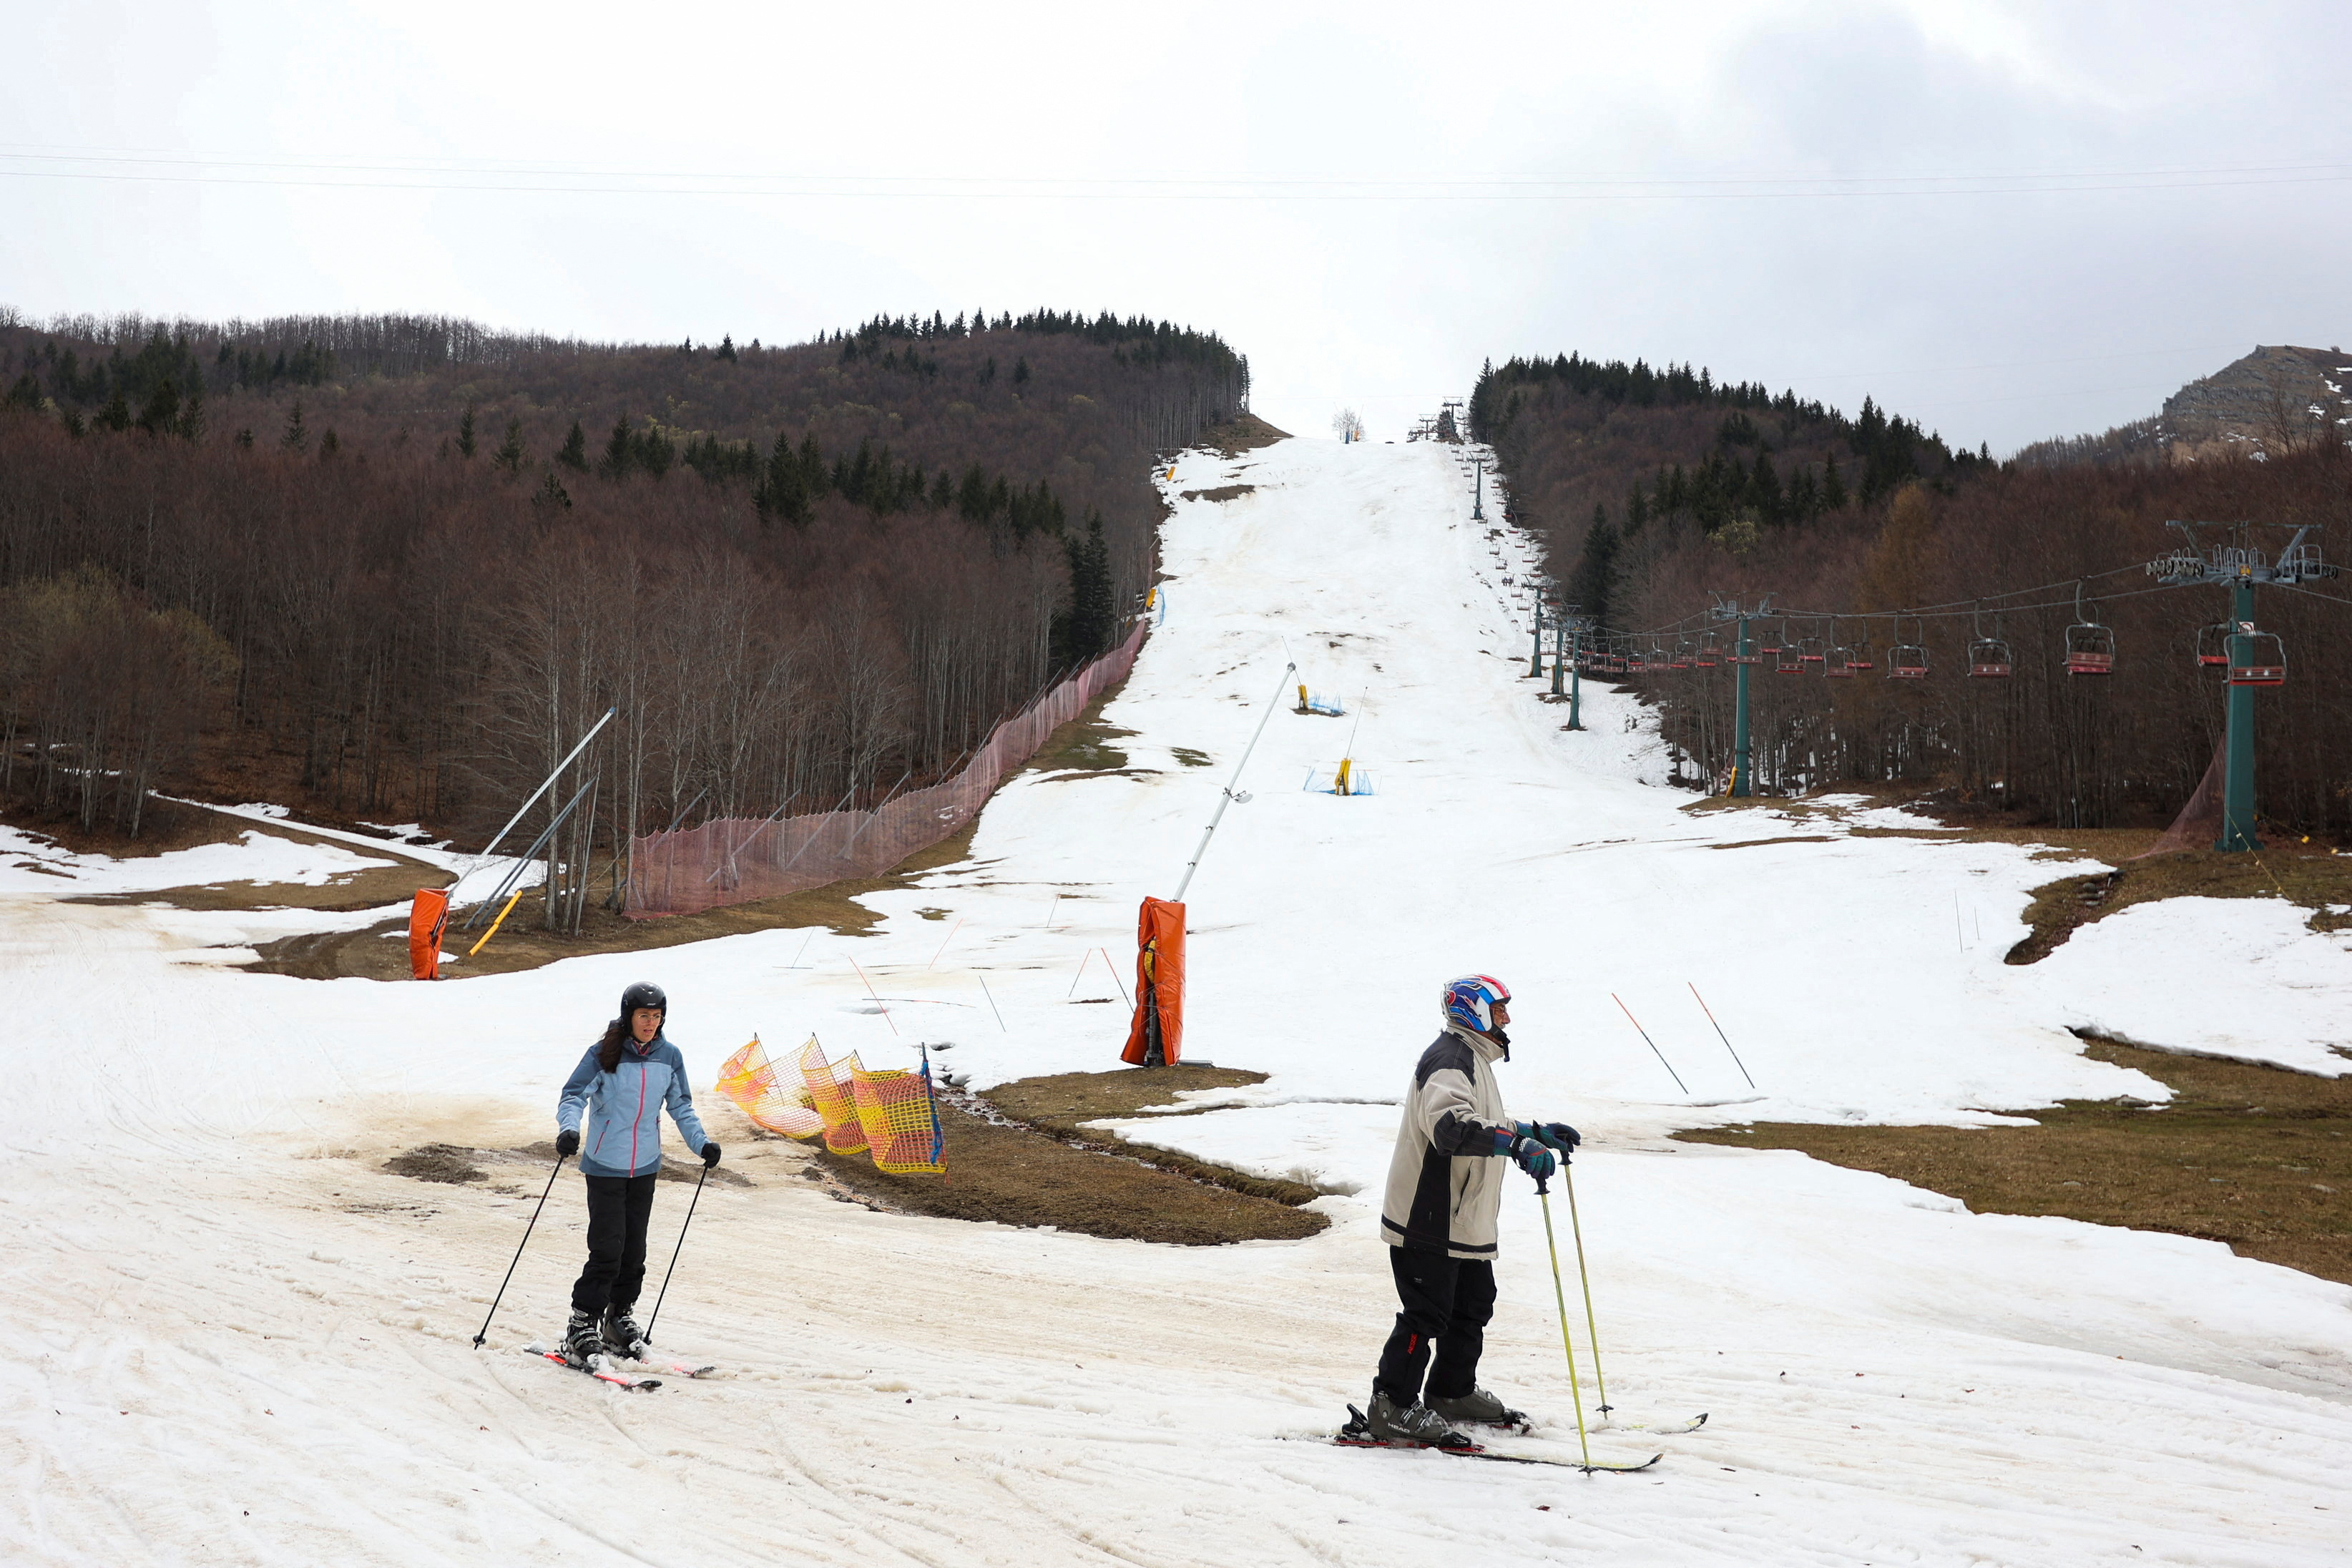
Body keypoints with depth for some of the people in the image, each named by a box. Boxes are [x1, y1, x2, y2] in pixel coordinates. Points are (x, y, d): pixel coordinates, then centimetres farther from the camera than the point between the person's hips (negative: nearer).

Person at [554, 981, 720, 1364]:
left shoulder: (669, 1056, 3)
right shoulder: (604, 1055, -10)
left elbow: (681, 1106, 12)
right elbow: (573, 1095, -9)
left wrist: (701, 1143, 0)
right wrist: (568, 1130, -28)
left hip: (645, 1167, 4)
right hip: (605, 1166, -4)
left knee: (634, 1250, 10)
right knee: (607, 1249, -11)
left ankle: (619, 1316, 25)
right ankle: (582, 1324, -2)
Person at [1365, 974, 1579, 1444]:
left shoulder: (1473, 1059, 19)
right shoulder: (1450, 1061, -18)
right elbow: (1450, 1123, -37)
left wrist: (1538, 1133, 26)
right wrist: (1519, 1145, -44)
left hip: (1465, 1221, 11)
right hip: (1429, 1221, -11)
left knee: (1473, 1306, 18)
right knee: (1427, 1313, -7)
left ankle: (1453, 1392, 32)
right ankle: (1393, 1406, 1)